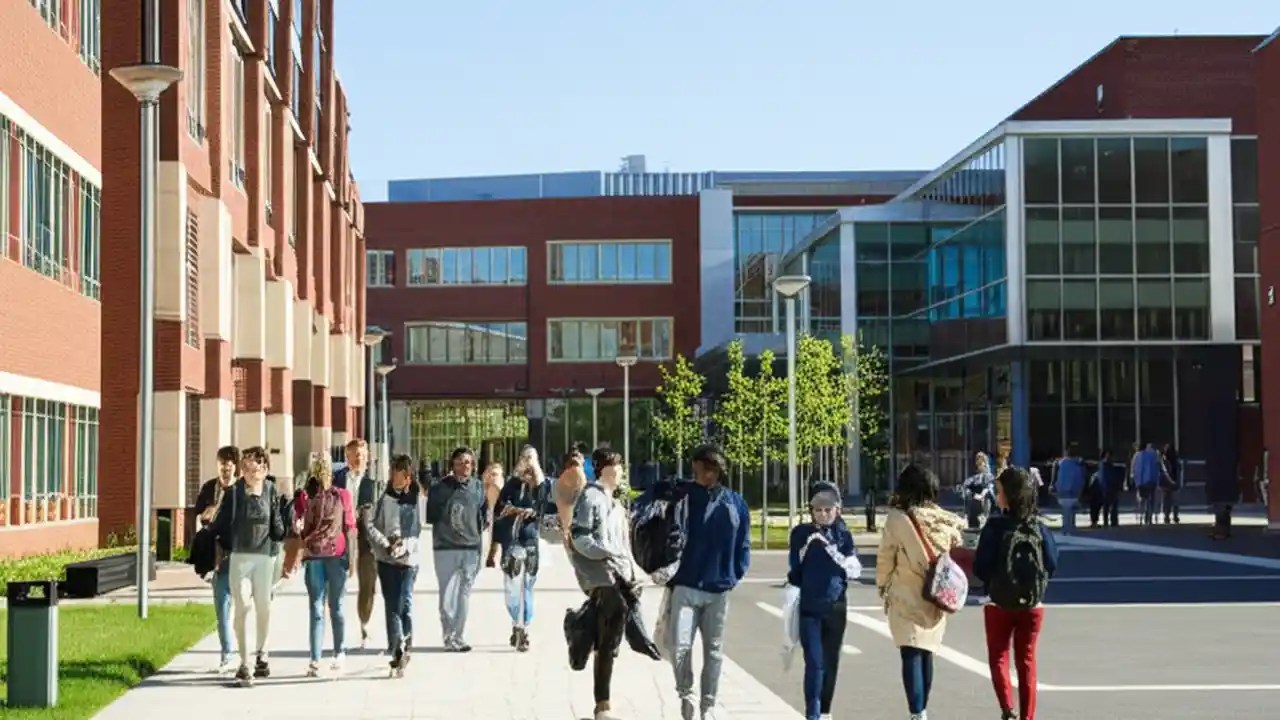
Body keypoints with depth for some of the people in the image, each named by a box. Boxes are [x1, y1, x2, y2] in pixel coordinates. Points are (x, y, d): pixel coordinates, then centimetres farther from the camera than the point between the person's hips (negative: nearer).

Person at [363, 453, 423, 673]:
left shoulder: (416, 497, 3)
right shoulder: (382, 495, 2)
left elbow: (418, 528, 2)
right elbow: (368, 523, 0)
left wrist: (405, 545, -13)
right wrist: (385, 544, -9)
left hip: (409, 556, 0)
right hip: (386, 557, 1)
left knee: (404, 603, -7)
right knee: (391, 604, 0)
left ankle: (402, 648, 4)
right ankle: (398, 650, 4)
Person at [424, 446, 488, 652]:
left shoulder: (477, 487, 8)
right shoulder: (440, 488, -1)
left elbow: (484, 512, 18)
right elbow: (431, 516, 3)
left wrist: (482, 525, 5)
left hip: (471, 548, 3)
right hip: (446, 548, -3)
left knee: (464, 595, 7)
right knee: (447, 596, -4)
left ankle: (458, 636, 14)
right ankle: (449, 637, 1)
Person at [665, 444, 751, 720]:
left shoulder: (735, 503, 0)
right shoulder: (684, 496, -6)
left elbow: (742, 544, 9)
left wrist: (736, 574, 2)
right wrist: (669, 571, -1)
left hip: (719, 589, 2)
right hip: (686, 586, -2)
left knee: (714, 651, 11)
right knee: (681, 646, -12)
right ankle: (686, 694, 11)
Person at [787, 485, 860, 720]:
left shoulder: (843, 534, 6)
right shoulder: (801, 533, 1)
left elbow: (855, 569, -3)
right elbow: (793, 570, 7)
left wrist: (831, 548, -11)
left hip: (836, 606, 2)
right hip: (809, 607, -2)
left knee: (831, 661, 9)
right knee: (814, 661, -12)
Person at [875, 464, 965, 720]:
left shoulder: (897, 518, -13)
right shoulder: (945, 520, -1)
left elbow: (885, 557, -7)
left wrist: (882, 586, 9)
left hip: (906, 597, -4)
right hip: (935, 596, 4)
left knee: (911, 656, -5)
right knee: (926, 654, 17)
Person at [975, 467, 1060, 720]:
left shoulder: (995, 526, -14)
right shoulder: (1039, 527, -5)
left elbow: (981, 568, -14)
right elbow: (1052, 564, -2)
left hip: (1000, 604, -3)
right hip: (1033, 605, 3)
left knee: (998, 658, 12)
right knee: (1026, 661, 14)